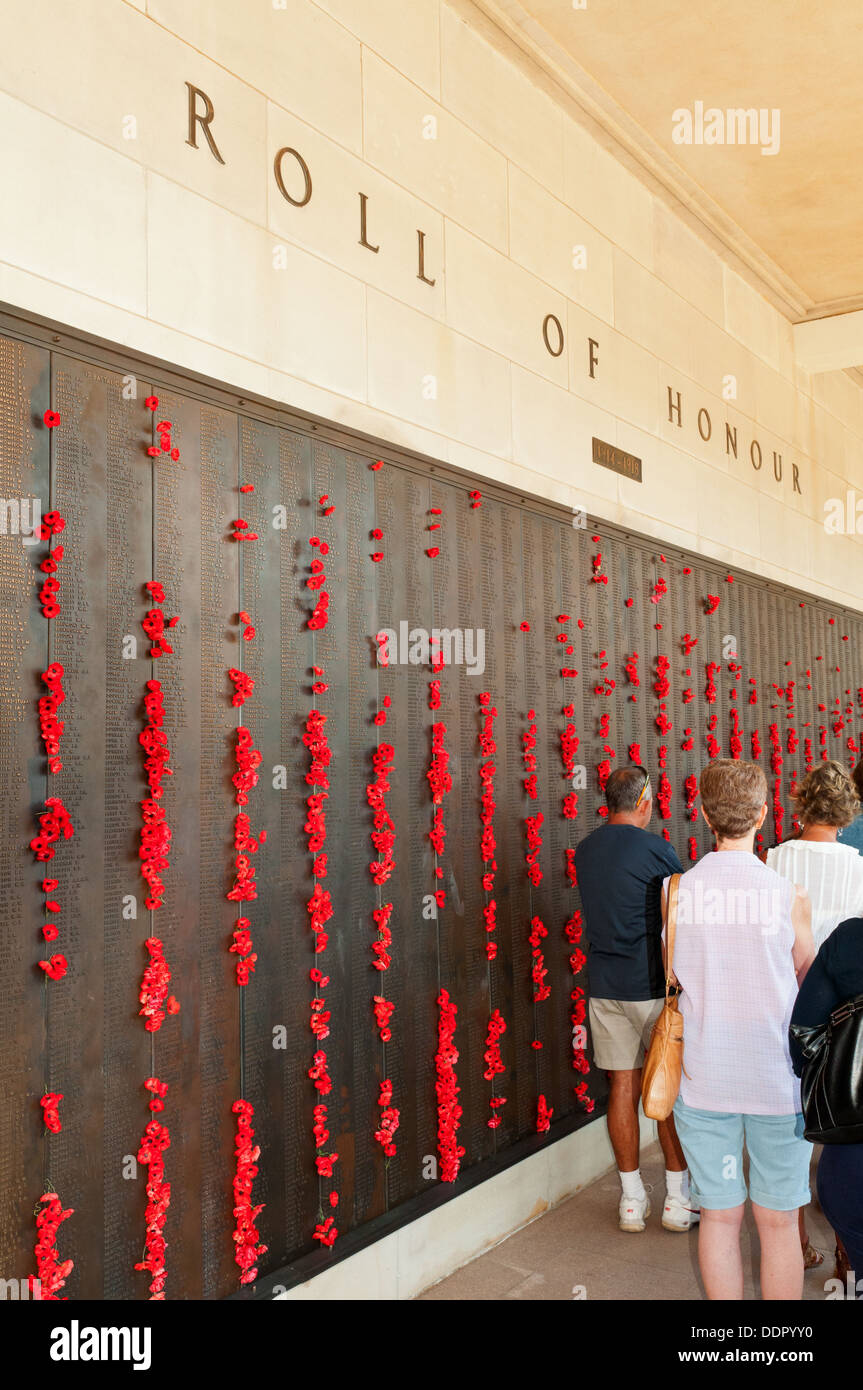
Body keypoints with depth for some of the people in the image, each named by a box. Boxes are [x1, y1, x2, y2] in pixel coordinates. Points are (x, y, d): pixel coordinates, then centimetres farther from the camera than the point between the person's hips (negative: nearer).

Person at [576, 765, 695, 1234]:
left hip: (604, 985, 5)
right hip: (653, 984, -5)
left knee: (622, 1087, 10)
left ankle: (632, 1199, 17)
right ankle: (678, 1198, 17)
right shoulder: (655, 849, -13)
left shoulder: (585, 850, 6)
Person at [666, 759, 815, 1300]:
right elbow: (809, 982, 4)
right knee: (778, 1221, 12)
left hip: (704, 1078, 2)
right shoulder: (789, 895, -12)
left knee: (720, 1216, 14)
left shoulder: (676, 891, -7)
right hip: (779, 1081, -2)